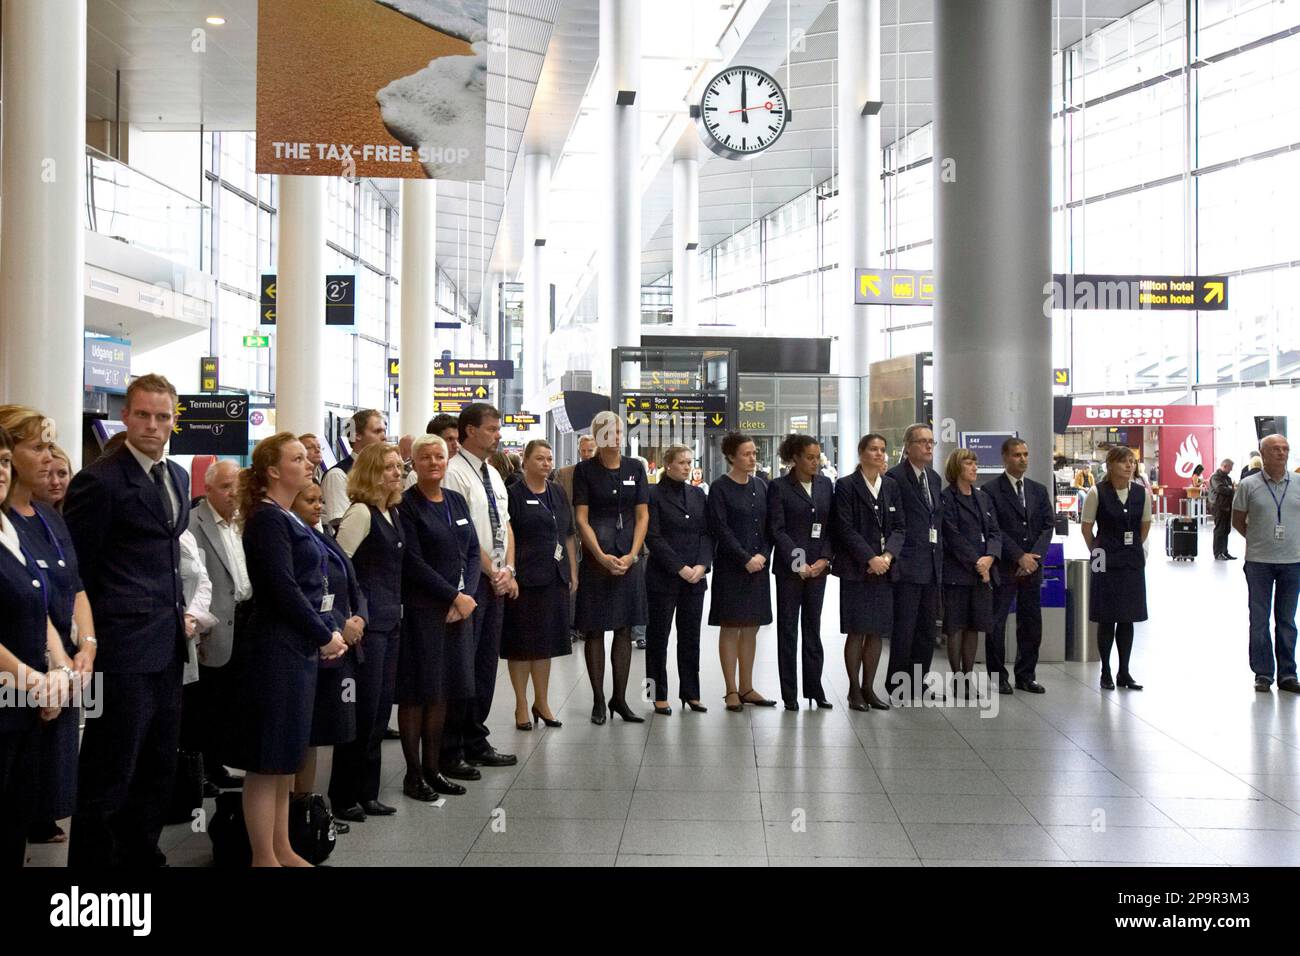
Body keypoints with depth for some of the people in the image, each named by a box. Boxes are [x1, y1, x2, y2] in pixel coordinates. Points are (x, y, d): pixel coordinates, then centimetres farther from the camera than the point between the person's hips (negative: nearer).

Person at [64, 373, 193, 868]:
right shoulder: (99, 480, -12)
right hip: (123, 647, -8)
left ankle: (141, 854, 29)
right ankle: (92, 857, 12)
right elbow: (76, 571, -9)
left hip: (167, 646, 8)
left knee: (159, 767, 16)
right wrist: (88, 639, -8)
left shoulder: (177, 476, 13)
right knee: (110, 772, 0)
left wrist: (179, 610, 14)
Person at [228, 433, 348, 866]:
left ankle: (282, 849, 25)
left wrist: (331, 631, 5)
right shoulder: (267, 519, -12)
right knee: (268, 758, -1)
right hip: (277, 647, -9)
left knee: (286, 756, 15)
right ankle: (264, 858, 7)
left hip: (301, 647, 9)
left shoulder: (290, 519, 15)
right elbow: (283, 589, -18)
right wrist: (325, 636, -11)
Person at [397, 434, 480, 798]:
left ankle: (433, 768, 20)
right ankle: (413, 774, 8)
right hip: (422, 609, -6)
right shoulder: (406, 505, -7)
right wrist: (454, 597, -13)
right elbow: (414, 563, -13)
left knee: (442, 691, 11)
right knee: (416, 692, -1)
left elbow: (473, 552, 11)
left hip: (459, 608, 6)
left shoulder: (457, 501, 13)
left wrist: (468, 596, -4)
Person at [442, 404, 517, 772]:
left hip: (496, 582, 9)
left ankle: (476, 743, 21)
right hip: (469, 581, -9)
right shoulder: (455, 472, -13)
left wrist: (509, 570, 2)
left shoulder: (493, 474, 16)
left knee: (487, 663, 12)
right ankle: (450, 752, 5)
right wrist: (494, 573, -10)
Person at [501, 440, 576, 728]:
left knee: (547, 641, 12)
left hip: (554, 578, 6)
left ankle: (541, 702, 22)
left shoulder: (558, 493, 13)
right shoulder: (514, 494, -5)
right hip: (525, 579, -6)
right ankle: (522, 705, 13)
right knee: (521, 642, 2)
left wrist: (573, 572, 12)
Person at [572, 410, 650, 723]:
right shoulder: (585, 470, -1)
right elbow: (581, 518, -5)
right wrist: (602, 557, -13)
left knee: (624, 630, 7)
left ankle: (620, 698, 16)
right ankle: (598, 700, 11)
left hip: (629, 559, 3)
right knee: (595, 631, 2)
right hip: (596, 559, -3)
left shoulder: (635, 468, 7)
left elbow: (642, 516, 6)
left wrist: (631, 555, -6)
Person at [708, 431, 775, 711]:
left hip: (758, 565, 5)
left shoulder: (761, 486, 11)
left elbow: (769, 526, 10)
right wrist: (746, 559, -15)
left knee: (751, 628, 8)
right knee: (730, 627, -1)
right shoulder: (720, 487, -6)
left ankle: (746, 688, 15)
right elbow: (720, 529, -11)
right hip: (730, 567, -5)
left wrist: (763, 555, -5)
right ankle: (731, 691, 4)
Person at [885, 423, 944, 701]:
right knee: (904, 627, -3)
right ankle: (897, 684, 7)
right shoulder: (895, 477, -9)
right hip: (908, 564, -8)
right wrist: (894, 557, -13)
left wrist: (939, 551, 13)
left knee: (927, 628, 11)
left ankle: (917, 683, 20)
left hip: (932, 565, 8)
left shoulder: (934, 478, 15)